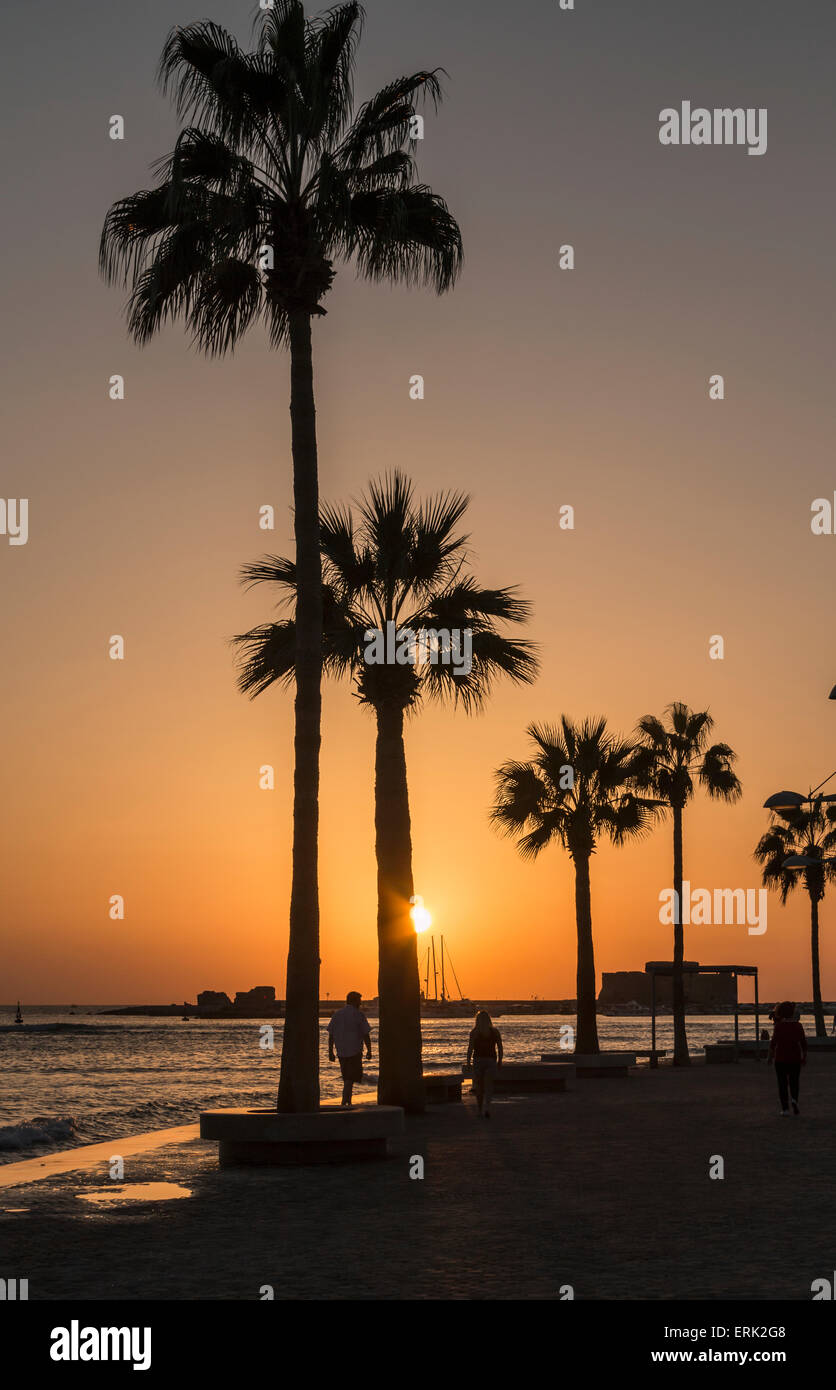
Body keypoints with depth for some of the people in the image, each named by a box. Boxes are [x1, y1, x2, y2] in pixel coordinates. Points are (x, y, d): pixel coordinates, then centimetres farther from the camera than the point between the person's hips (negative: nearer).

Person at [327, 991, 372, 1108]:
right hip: (355, 1051, -5)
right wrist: (369, 1050, 3)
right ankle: (344, 1102, -16)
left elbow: (330, 1035, 5)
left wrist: (330, 1052, 9)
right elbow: (366, 1035, -7)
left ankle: (348, 1102, 18)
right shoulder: (359, 1015, -7)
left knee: (348, 1077, 17)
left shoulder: (337, 1015, 7)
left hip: (341, 1052, 5)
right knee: (350, 1078, -4)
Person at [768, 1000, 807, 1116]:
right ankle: (794, 1100, -10)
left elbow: (773, 1042, -10)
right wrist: (804, 1057, 7)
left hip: (781, 1059, -2)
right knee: (794, 1082, 16)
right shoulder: (798, 1025, -2)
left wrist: (770, 1056, 3)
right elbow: (804, 1043, -2)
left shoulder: (779, 1026, -10)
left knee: (783, 1084, 7)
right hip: (795, 1059, 2)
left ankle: (785, 1108, 2)